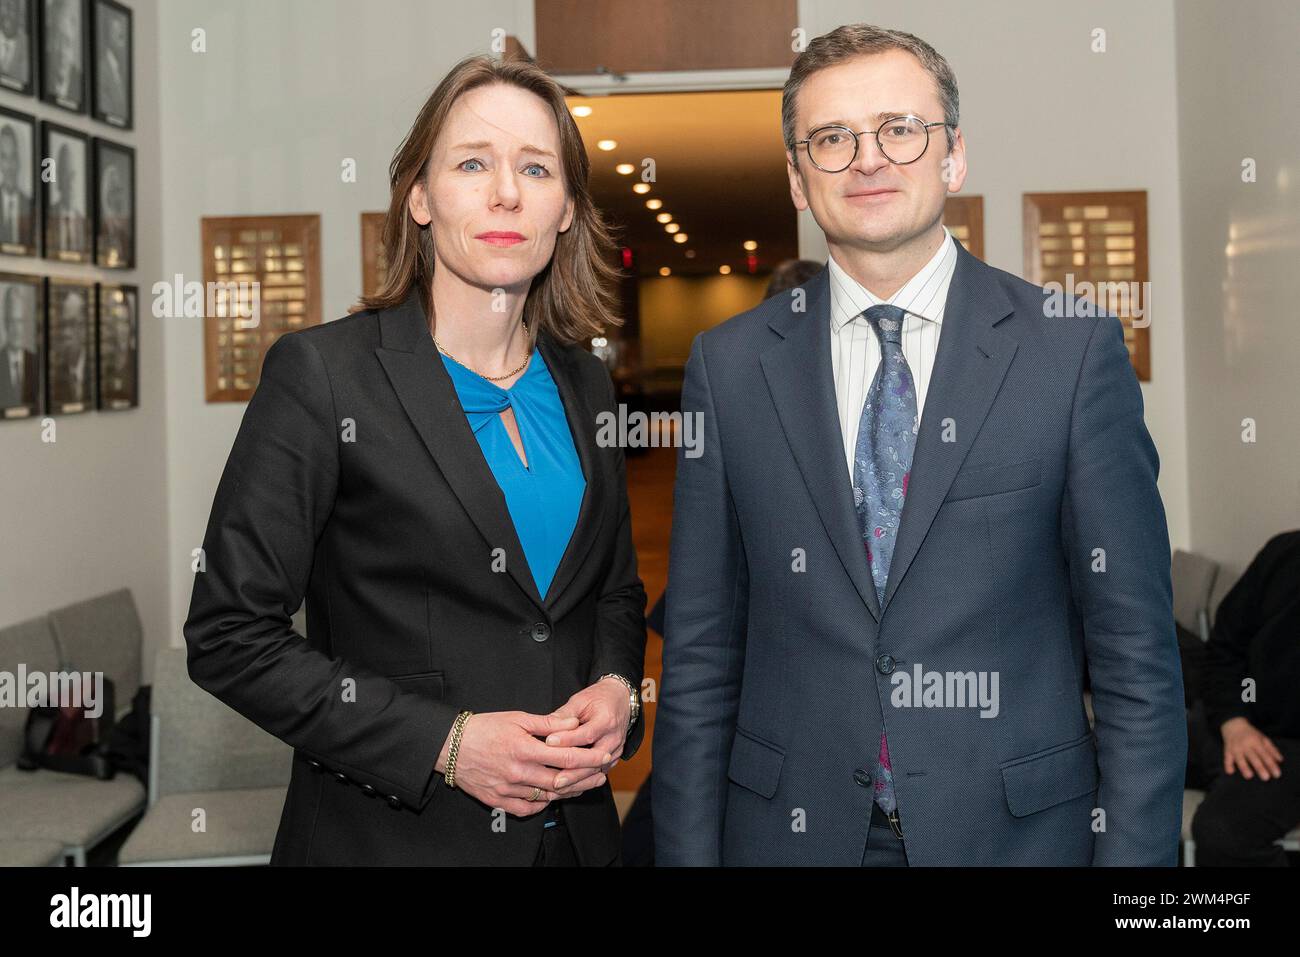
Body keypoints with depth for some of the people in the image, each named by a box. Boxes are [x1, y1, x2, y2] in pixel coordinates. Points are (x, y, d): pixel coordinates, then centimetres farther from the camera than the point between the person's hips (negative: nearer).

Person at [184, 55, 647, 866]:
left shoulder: (585, 387, 5)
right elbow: (231, 636, -13)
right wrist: (443, 743, -18)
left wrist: (616, 691, -6)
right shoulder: (321, 373, -11)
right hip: (388, 834, -5)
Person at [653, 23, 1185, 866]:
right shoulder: (730, 366, 0)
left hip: (1015, 829, -1)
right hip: (791, 829, 1)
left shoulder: (1074, 349, -5)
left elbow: (1136, 654, -4)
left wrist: (1131, 851, -9)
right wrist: (688, 851, -2)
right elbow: (701, 656, 1)